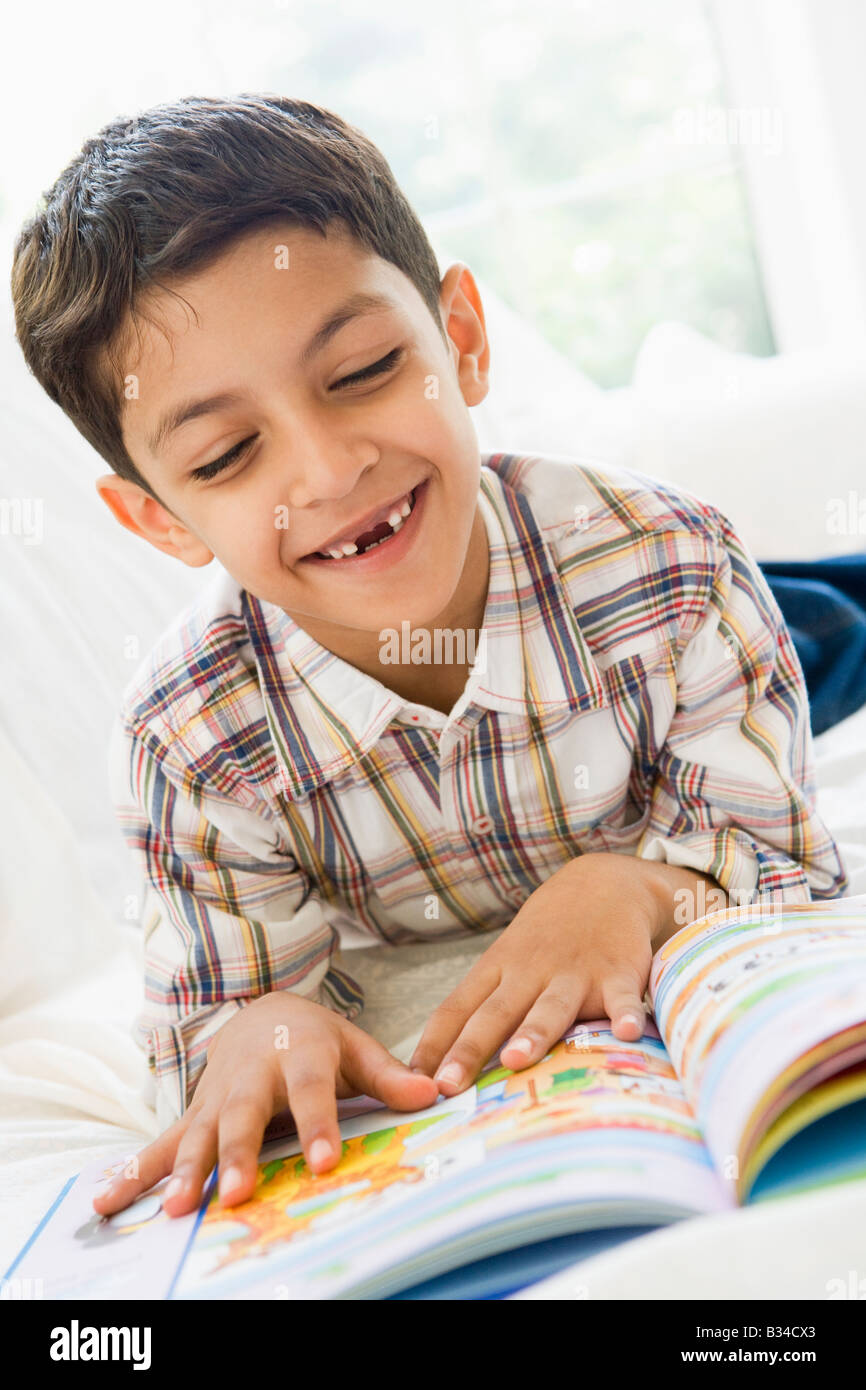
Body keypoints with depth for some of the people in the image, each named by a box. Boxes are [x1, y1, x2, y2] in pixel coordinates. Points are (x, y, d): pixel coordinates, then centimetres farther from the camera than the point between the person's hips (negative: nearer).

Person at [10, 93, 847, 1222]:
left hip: (665, 1010, -1)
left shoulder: (673, 573, -25)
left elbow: (790, 873, -16)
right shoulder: (189, 746, -23)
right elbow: (206, 1020, -13)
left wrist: (637, 886, -39)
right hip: (398, 1060, 2)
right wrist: (258, 1032, -39)